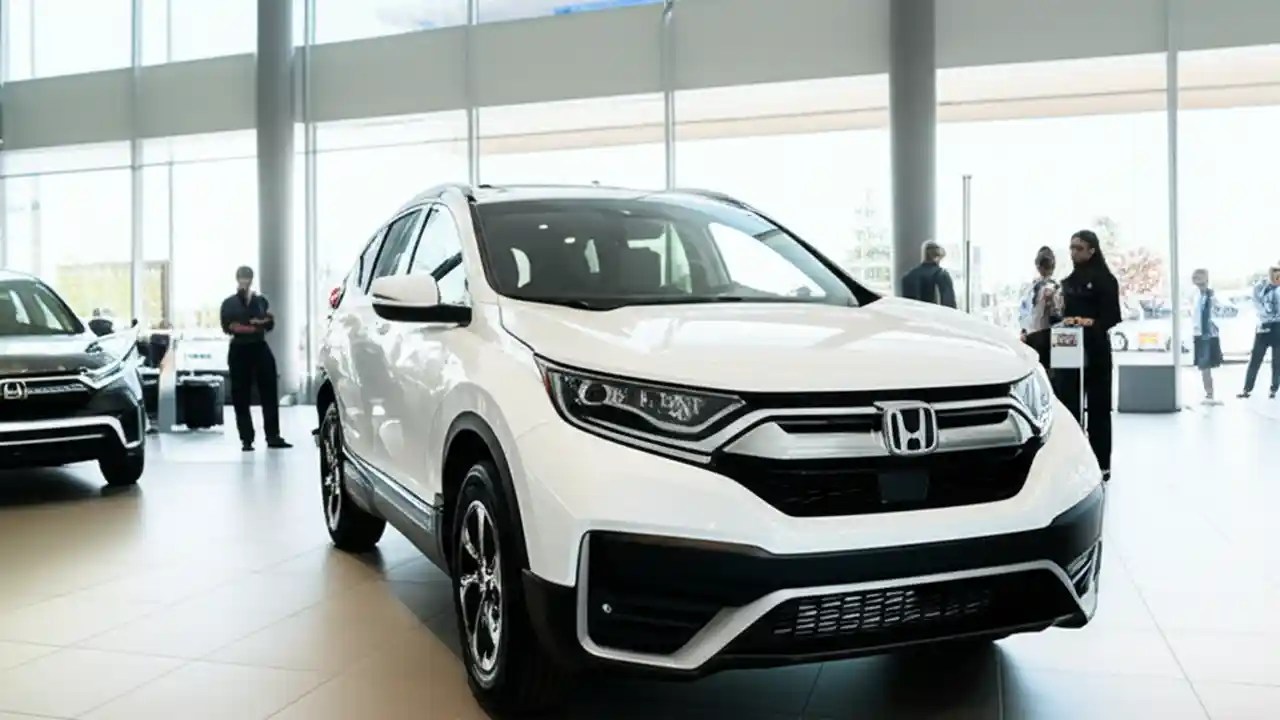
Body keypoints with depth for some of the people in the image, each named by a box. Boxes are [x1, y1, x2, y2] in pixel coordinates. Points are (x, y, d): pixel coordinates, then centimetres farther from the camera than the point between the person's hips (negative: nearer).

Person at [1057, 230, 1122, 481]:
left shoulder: (1105, 279, -3)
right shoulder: (1069, 281, 16)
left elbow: (1112, 316, -8)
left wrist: (1092, 322, -24)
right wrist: (1063, 321, -2)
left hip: (1095, 349, -6)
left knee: (1098, 406, 0)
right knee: (1069, 405, 2)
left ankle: (1101, 463, 5)